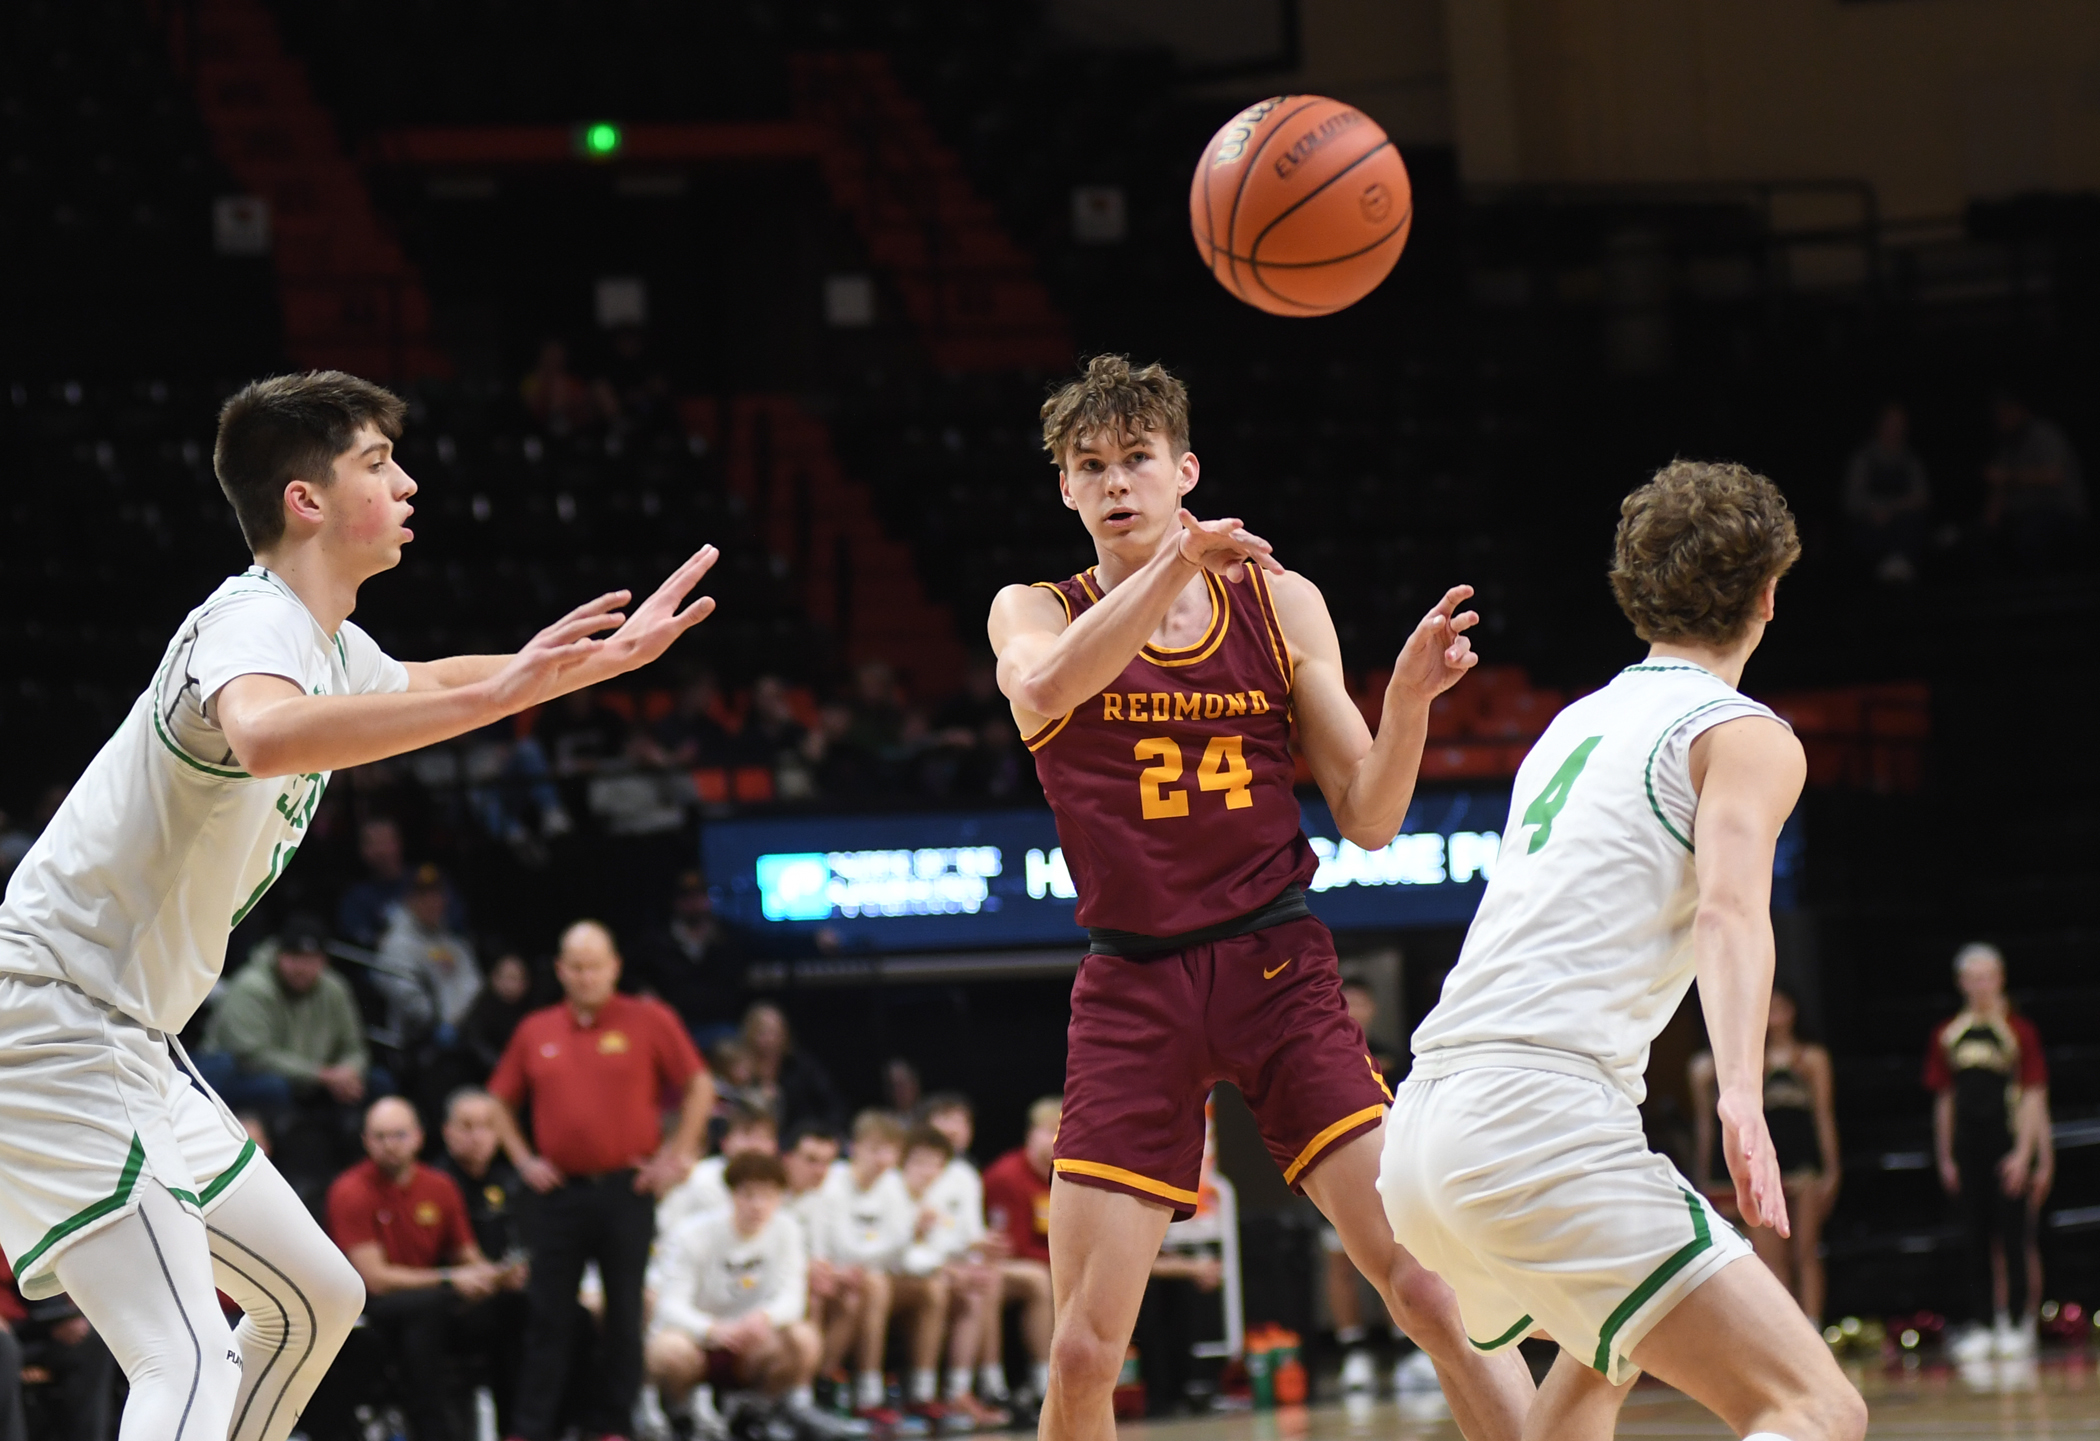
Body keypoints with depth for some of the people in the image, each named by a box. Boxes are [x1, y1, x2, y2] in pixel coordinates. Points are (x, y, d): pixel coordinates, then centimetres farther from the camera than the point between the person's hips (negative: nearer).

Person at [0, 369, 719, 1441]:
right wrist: (493, 694, -46)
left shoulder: (332, 648, 13)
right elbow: (263, 735, -44)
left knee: (317, 1302, 19)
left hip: (127, 1048, 11)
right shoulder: (256, 620, -17)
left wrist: (603, 659, 35)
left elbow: (424, 686, 39)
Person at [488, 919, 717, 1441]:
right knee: (547, 1314, 1)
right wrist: (523, 1159, 7)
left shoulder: (648, 1021, -1)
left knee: (624, 1314, 4)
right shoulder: (536, 1032, 8)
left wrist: (676, 1156, -2)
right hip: (560, 1190, 2)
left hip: (626, 1188, -2)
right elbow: (499, 1103, 19)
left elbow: (699, 1088, 3)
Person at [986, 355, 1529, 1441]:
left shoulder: (1280, 604, 7)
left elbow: (1367, 821, 5)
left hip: (1276, 971, 0)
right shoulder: (1035, 615, 4)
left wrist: (1408, 699, -14)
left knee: (1433, 1286, -12)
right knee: (1082, 1354, -4)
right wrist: (1172, 568, -35)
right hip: (1131, 987, 0)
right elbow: (1041, 688, -23)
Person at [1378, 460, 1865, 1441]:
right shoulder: (1746, 736, 2)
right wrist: (1742, 1096, -31)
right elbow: (1728, 908, -17)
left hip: (1418, 1132, 9)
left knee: (1607, 1357, 37)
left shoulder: (1575, 724, 26)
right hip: (1542, 1115, -9)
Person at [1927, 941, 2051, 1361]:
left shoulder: (2019, 1031, -2)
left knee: (2011, 1235, -3)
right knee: (1978, 1239, 4)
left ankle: (2018, 1324, 3)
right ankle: (1982, 1326, 6)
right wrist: (1945, 1157, 9)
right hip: (1968, 1149, 4)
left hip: (2008, 1147, -4)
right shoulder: (1948, 1035, 9)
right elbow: (1944, 1099, 13)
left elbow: (2033, 1097, -4)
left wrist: (2024, 1153, -11)